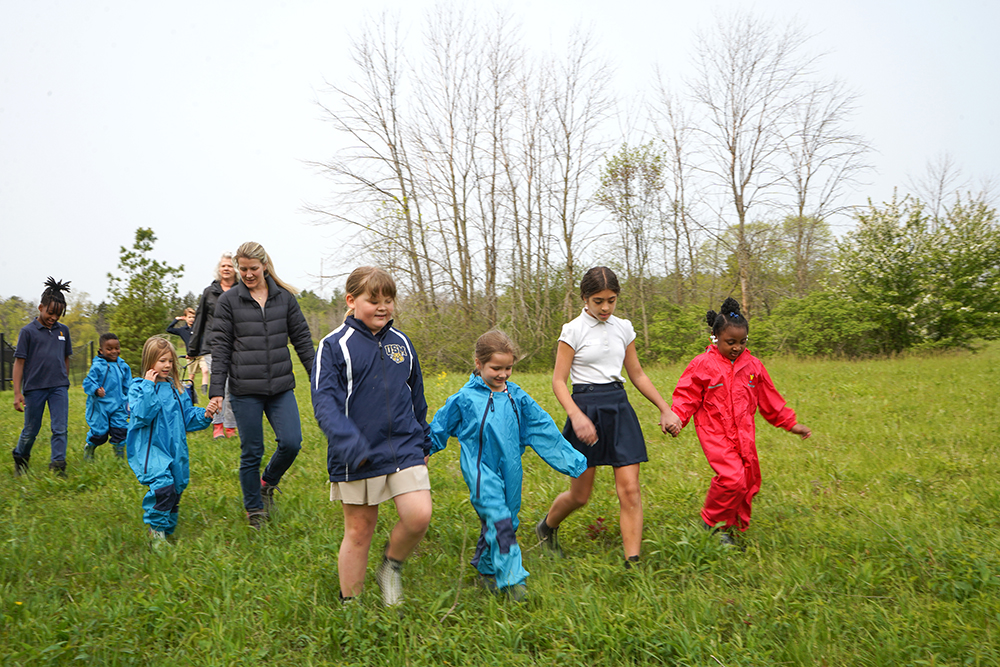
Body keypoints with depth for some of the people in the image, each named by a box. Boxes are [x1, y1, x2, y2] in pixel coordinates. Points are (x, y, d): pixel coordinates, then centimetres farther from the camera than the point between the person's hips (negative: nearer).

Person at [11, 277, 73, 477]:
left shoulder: (63, 330, 9)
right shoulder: (28, 331, -2)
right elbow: (19, 362, -3)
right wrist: (17, 393, -8)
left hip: (59, 387, 2)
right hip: (34, 387, -2)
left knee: (60, 428, -5)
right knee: (31, 430, 10)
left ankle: (58, 466, -2)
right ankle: (20, 457, 35)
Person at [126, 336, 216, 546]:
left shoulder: (177, 389, 12)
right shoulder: (139, 387, -4)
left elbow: (187, 417, 15)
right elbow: (142, 416, -19)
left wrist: (204, 415, -5)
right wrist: (149, 387, -20)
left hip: (175, 450, 6)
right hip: (149, 448, -6)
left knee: (176, 490, 10)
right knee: (163, 485, -24)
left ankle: (167, 530, 29)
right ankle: (156, 530, -7)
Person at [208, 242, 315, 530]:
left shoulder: (285, 297, 7)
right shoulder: (228, 301, 1)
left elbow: (302, 340, 10)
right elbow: (220, 349, 0)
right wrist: (216, 392, -4)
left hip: (281, 387, 2)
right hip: (245, 390, -2)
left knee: (291, 443, -9)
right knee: (251, 453, 3)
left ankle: (268, 483, 22)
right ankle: (254, 513, 21)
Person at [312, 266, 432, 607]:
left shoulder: (401, 343, 9)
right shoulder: (335, 345, -5)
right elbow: (324, 400, -14)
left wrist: (423, 442, 25)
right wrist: (349, 444, -28)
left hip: (404, 447, 4)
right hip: (358, 456, -3)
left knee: (419, 516, -12)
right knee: (359, 531, 7)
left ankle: (391, 567, 18)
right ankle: (349, 603, 28)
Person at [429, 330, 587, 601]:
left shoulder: (517, 397, 3)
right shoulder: (465, 398, -6)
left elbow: (543, 430, 8)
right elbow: (439, 428, 8)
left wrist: (572, 461, 10)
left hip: (510, 470, 4)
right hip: (480, 470, -4)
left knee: (501, 523, 12)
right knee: (499, 521, -16)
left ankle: (485, 568, 35)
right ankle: (512, 580, -8)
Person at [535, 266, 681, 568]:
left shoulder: (624, 328, 9)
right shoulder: (573, 330, -5)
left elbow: (637, 375, 17)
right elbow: (558, 381, -7)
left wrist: (665, 409, 13)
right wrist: (576, 416, -22)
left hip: (620, 408, 4)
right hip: (586, 408, -4)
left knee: (630, 489, -6)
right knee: (580, 495, 6)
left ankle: (633, 563, 1)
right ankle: (547, 526, 37)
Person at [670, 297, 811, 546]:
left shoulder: (753, 365, 8)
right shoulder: (702, 365, -6)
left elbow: (769, 399, 17)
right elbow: (687, 396, -4)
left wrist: (790, 423, 18)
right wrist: (676, 418, -21)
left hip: (744, 435, 6)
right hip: (716, 434, -5)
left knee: (749, 481, 8)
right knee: (732, 478, -20)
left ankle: (734, 525, 27)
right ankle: (713, 523, 2)